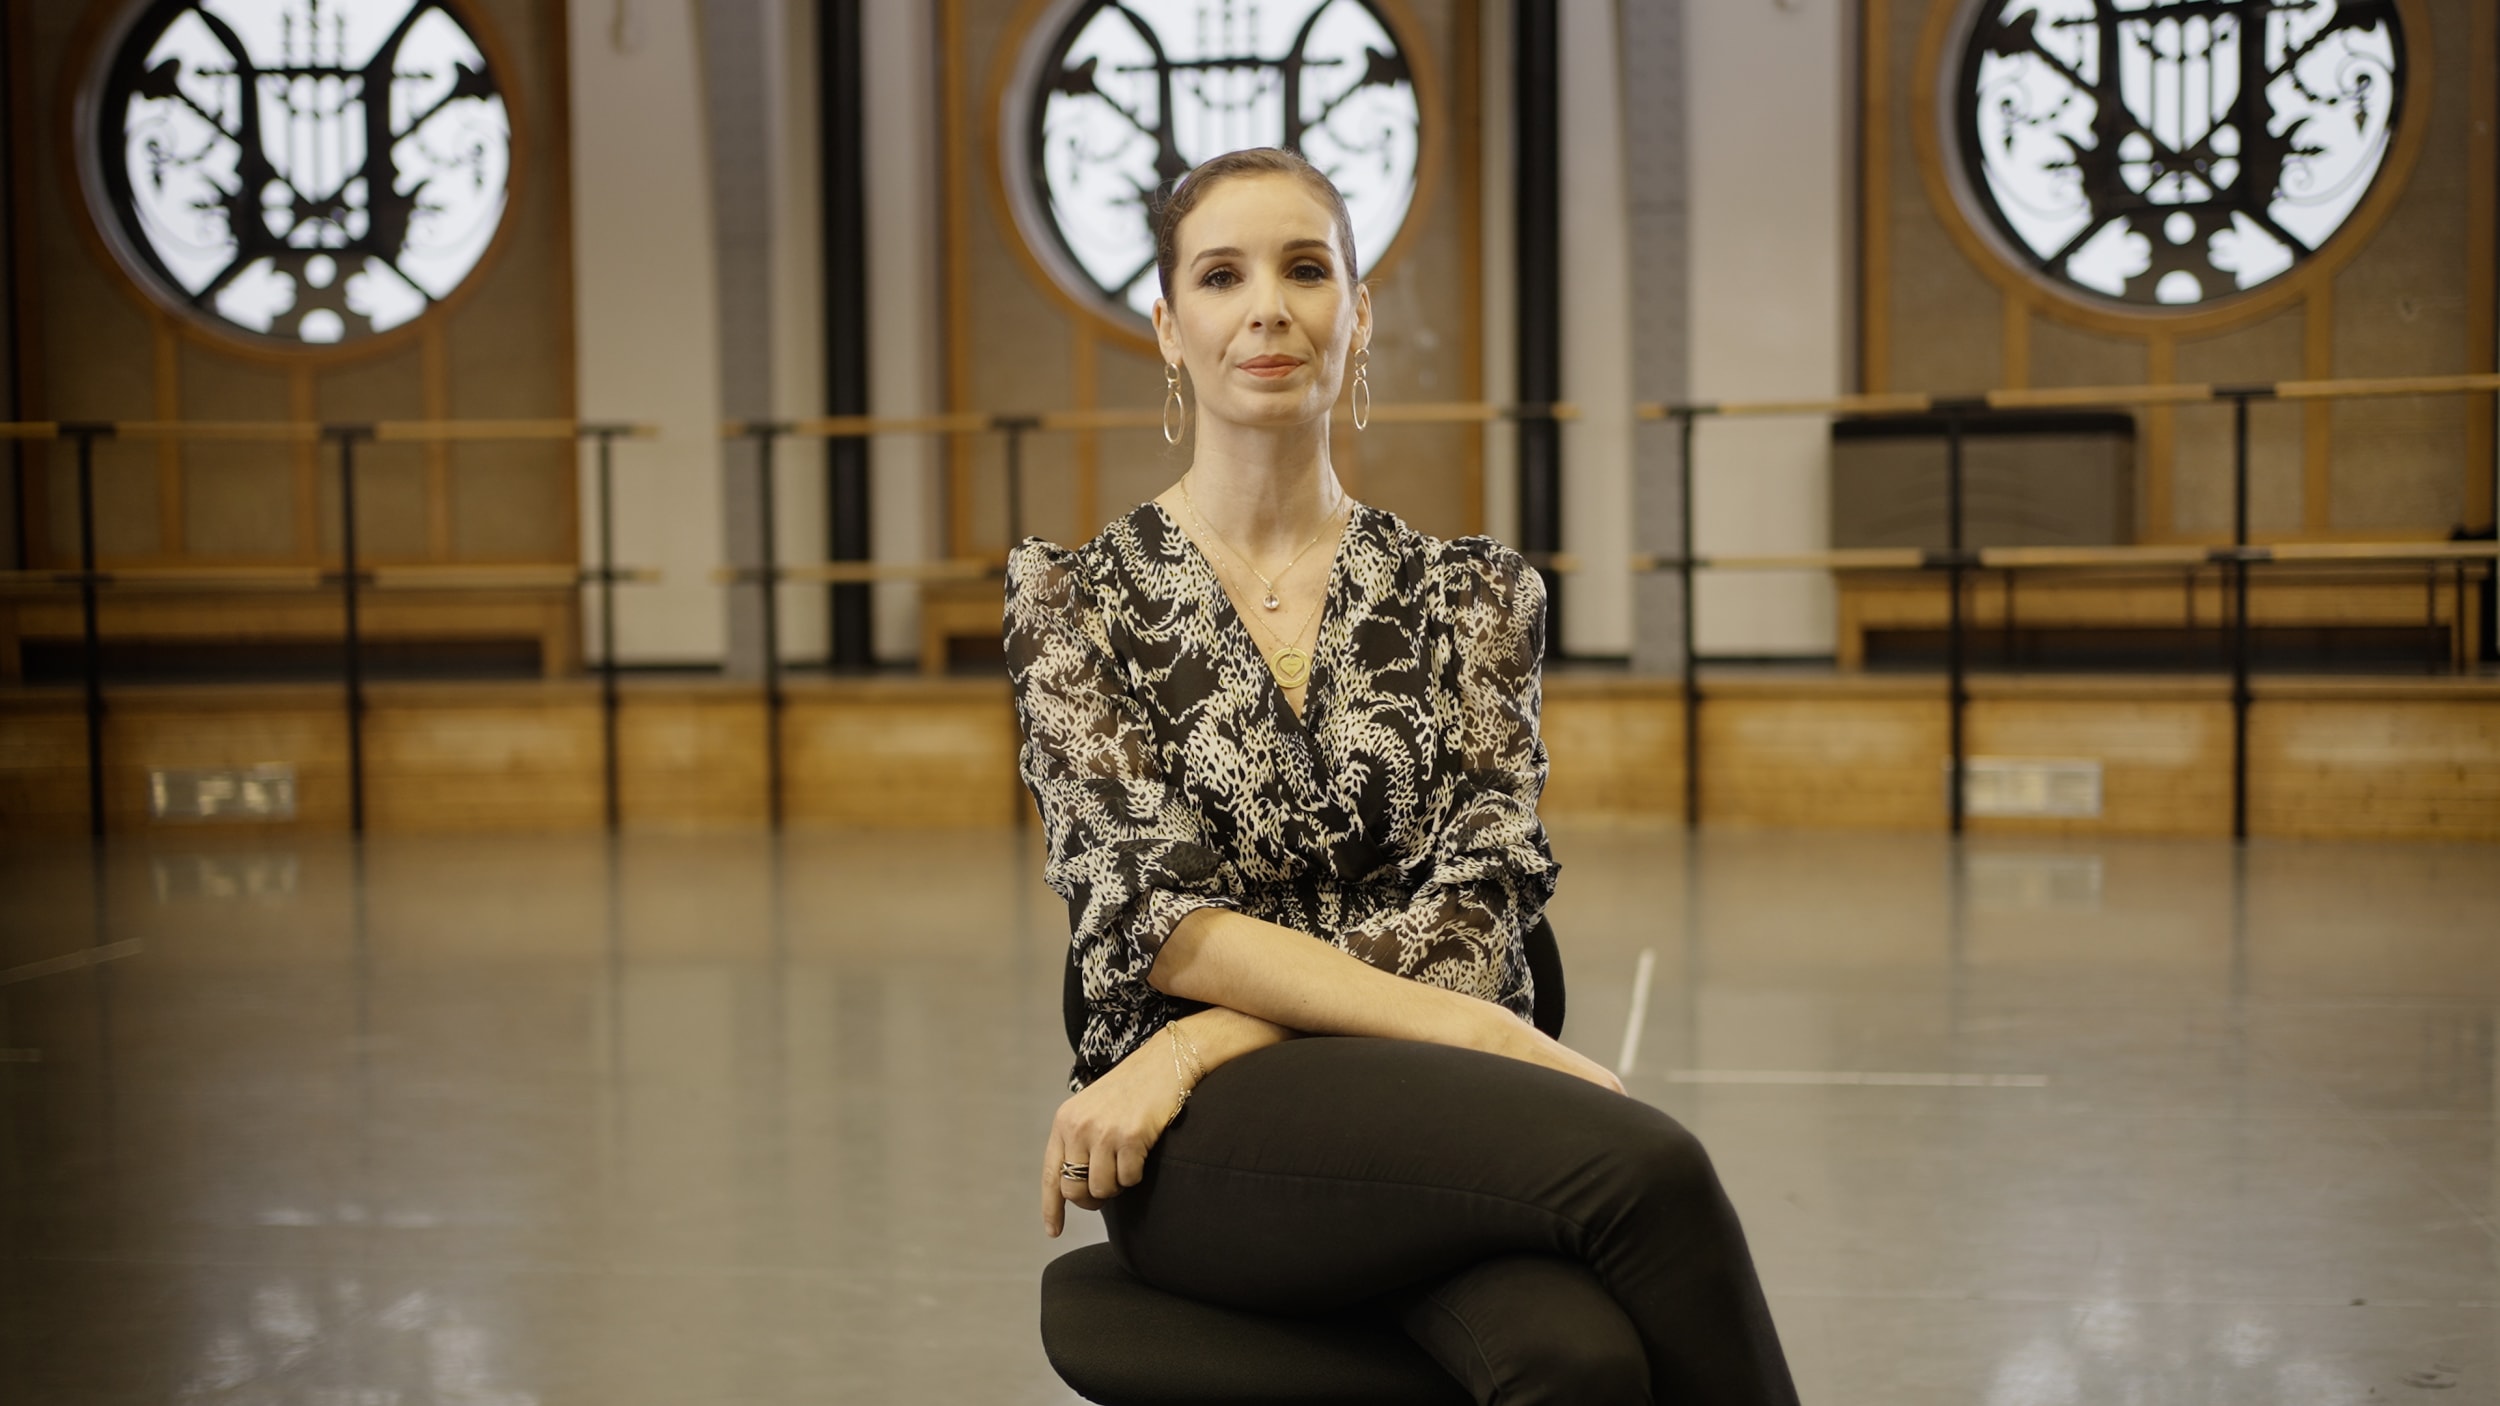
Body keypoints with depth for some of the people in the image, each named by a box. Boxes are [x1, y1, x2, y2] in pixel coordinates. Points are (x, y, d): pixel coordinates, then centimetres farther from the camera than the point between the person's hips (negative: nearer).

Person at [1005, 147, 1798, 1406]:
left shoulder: (1467, 592, 11)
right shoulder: (1078, 600, 6)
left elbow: (1477, 903, 0)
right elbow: (1157, 918, -6)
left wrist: (1202, 1044, -14)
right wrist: (1471, 1027, -17)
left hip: (1429, 1118, 2)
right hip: (1210, 1154, -2)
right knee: (1641, 1163, -33)